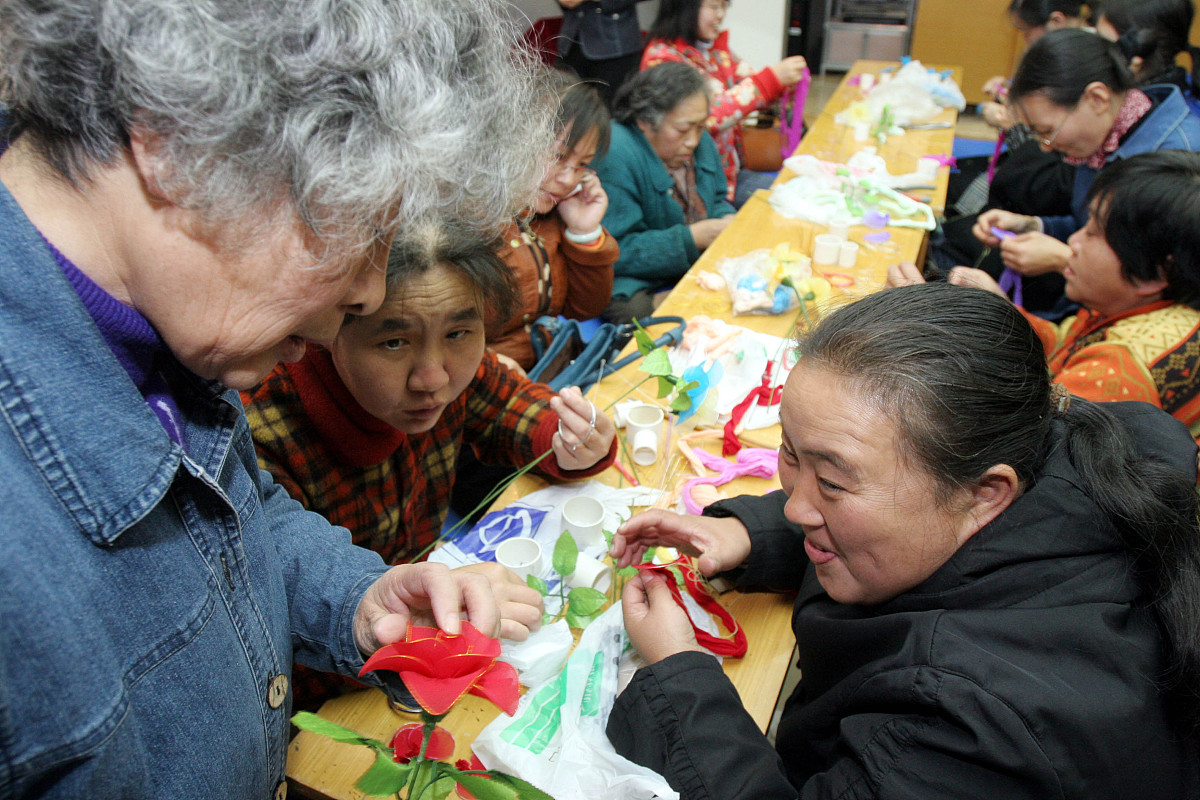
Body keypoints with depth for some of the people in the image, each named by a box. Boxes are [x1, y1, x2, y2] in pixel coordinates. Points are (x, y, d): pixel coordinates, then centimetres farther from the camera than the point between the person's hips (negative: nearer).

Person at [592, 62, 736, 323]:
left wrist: (727, 221, -3)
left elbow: (716, 201, 22)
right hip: (635, 283, -7)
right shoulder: (614, 157, -21)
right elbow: (614, 251, -25)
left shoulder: (701, 141, 7)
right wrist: (694, 237, -25)